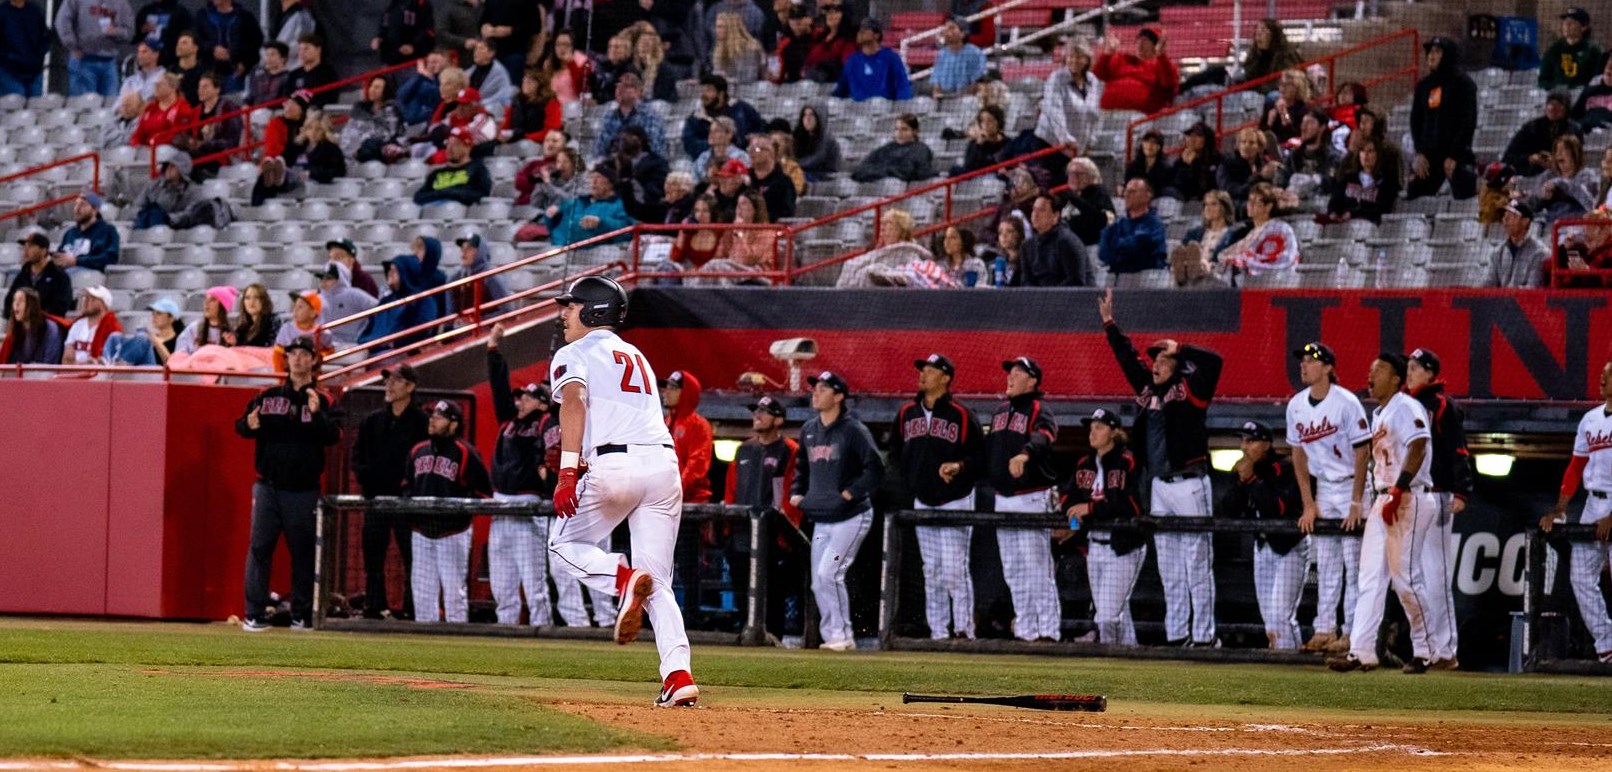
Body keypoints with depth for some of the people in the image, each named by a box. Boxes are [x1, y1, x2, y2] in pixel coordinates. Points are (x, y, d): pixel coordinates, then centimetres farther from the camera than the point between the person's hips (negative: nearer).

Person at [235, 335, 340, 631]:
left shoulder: (322, 401, 4)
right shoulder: (268, 397, 10)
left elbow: (333, 437, -10)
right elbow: (241, 426, 10)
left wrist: (317, 414, -28)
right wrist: (249, 424, -13)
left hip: (303, 491, -1)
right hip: (268, 487, 1)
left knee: (304, 551, 4)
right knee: (259, 548, -3)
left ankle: (302, 615, 11)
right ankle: (254, 614, -2)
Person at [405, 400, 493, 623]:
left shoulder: (465, 453, -7)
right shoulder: (418, 452, 12)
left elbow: (483, 491, -7)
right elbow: (408, 486, 23)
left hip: (452, 533, -6)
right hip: (422, 531, 6)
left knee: (454, 588, -5)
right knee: (422, 588, 8)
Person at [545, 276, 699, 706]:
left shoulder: (573, 355, 7)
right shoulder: (637, 357, 28)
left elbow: (574, 401, -11)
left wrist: (567, 472, -20)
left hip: (615, 465, -6)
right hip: (664, 463, 6)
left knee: (566, 544, 17)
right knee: (658, 583, 8)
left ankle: (625, 579, -13)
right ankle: (679, 676, -10)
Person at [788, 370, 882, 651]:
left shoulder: (853, 430, -9)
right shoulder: (809, 430, 13)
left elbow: (875, 469, -13)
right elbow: (802, 467, 28)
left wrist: (851, 492, -19)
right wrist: (797, 492, 12)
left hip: (850, 517, -8)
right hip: (821, 519, 8)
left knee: (828, 574, -17)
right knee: (818, 583, 5)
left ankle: (841, 635, -9)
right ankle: (833, 637, 14)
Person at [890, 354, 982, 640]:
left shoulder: (961, 415, -6)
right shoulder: (907, 414, 10)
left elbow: (980, 456, -5)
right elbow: (895, 454, 20)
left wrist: (960, 466, -22)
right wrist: (908, 481, 7)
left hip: (954, 502, -6)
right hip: (922, 503, 6)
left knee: (954, 570, -12)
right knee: (931, 571, 7)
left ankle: (964, 629, -9)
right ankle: (938, 632, 10)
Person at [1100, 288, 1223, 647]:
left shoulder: (1189, 391, -5)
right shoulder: (1149, 391, 15)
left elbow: (1213, 361, -19)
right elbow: (1128, 359, 24)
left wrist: (1178, 349, -11)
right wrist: (1109, 324, 24)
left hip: (1188, 484, -8)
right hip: (1159, 485, 8)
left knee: (1197, 562, -6)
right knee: (1169, 567, 9)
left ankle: (1204, 634, -7)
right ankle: (1176, 634, 13)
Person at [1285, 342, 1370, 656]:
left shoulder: (1346, 403, -16)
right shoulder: (1296, 406, 3)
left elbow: (1362, 453, -14)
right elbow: (1299, 454, 9)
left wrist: (1357, 502, -16)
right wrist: (1308, 504, 5)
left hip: (1351, 486, -6)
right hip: (1322, 488, 6)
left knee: (1353, 565, -6)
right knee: (1325, 565, 8)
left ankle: (1352, 632, -5)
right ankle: (1324, 630, 11)